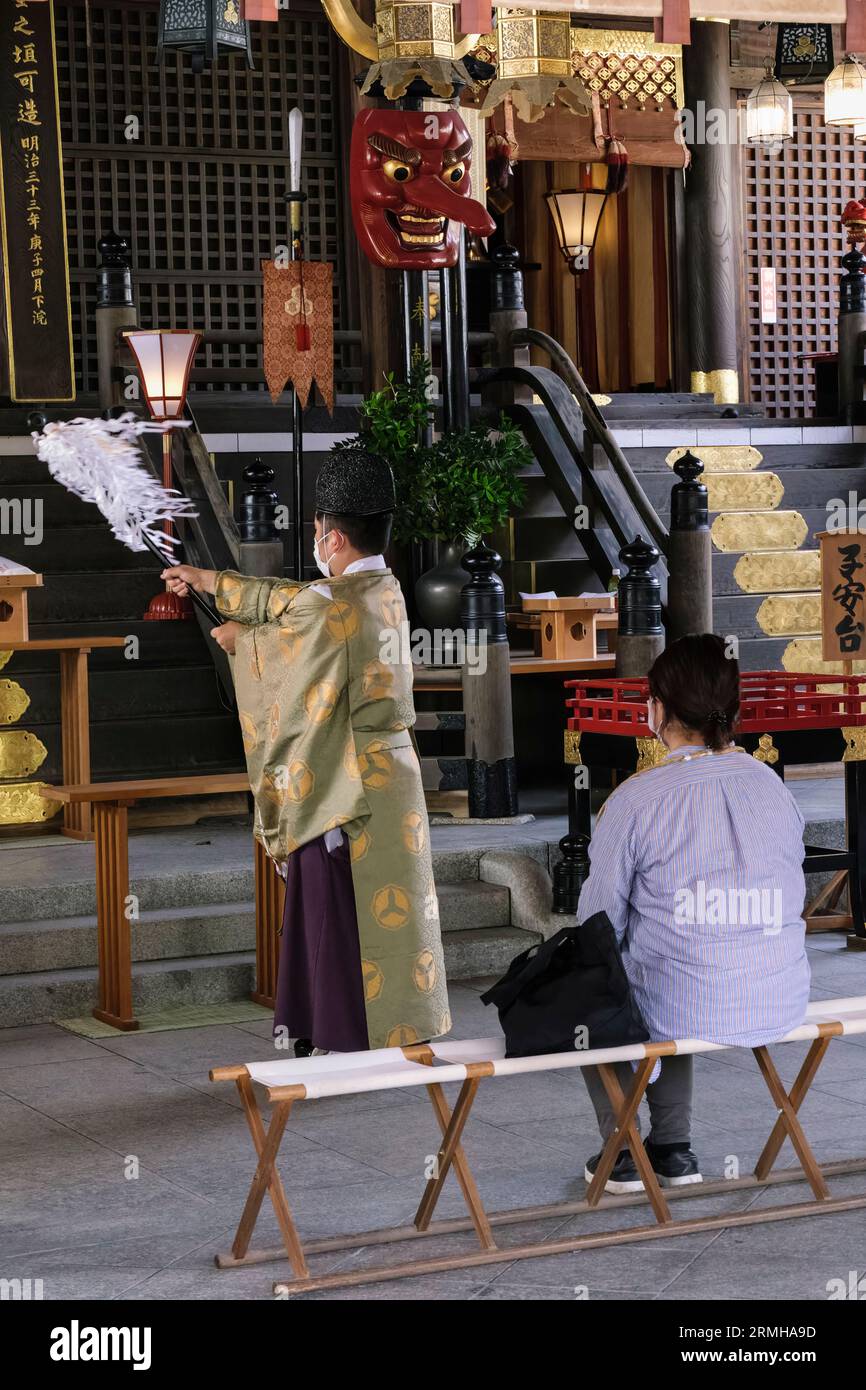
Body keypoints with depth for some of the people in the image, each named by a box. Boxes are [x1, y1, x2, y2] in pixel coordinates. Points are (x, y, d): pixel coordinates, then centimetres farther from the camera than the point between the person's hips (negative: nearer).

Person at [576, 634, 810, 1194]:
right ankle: (673, 1147, 35)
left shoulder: (635, 800, -14)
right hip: (781, 1009, 5)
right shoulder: (778, 789, 1)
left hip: (684, 1013, -5)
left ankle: (623, 1153, 28)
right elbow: (789, 904, 12)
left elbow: (601, 922, -5)